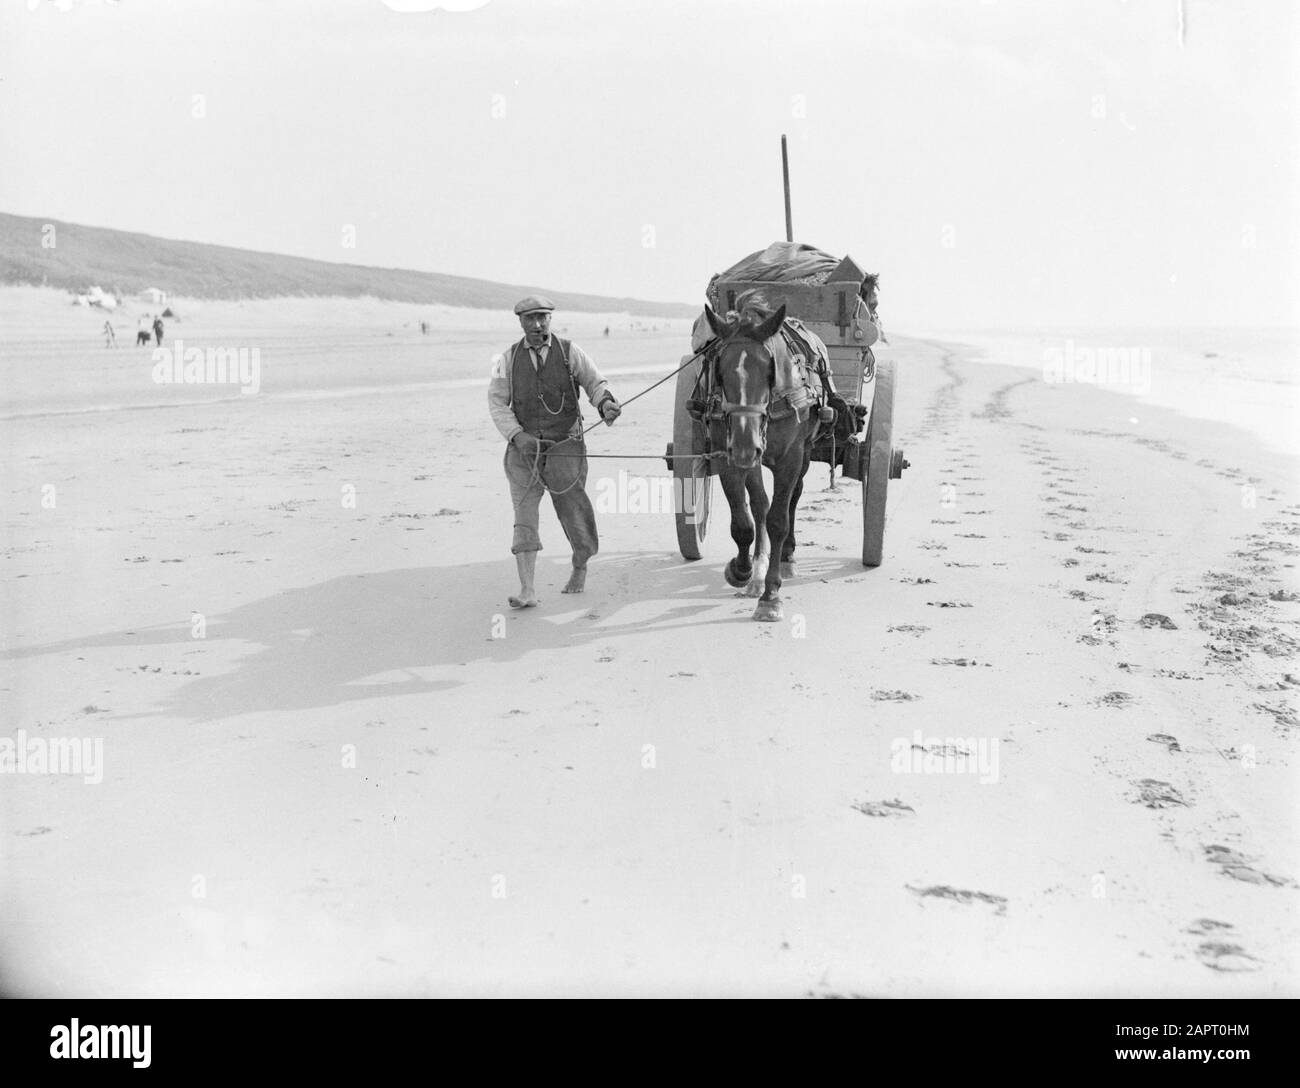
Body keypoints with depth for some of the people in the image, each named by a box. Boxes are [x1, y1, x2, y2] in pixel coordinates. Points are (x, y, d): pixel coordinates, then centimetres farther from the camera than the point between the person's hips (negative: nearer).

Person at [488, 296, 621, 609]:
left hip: (565, 449, 0)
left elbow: (594, 383, 4)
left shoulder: (569, 352, 0)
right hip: (524, 450, 0)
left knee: (573, 512, 7)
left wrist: (606, 404, -18)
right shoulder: (508, 359, 2)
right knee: (524, 515, -11)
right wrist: (517, 435, -13)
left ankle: (580, 567, 37)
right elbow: (497, 403, 1)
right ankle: (527, 590, -14)